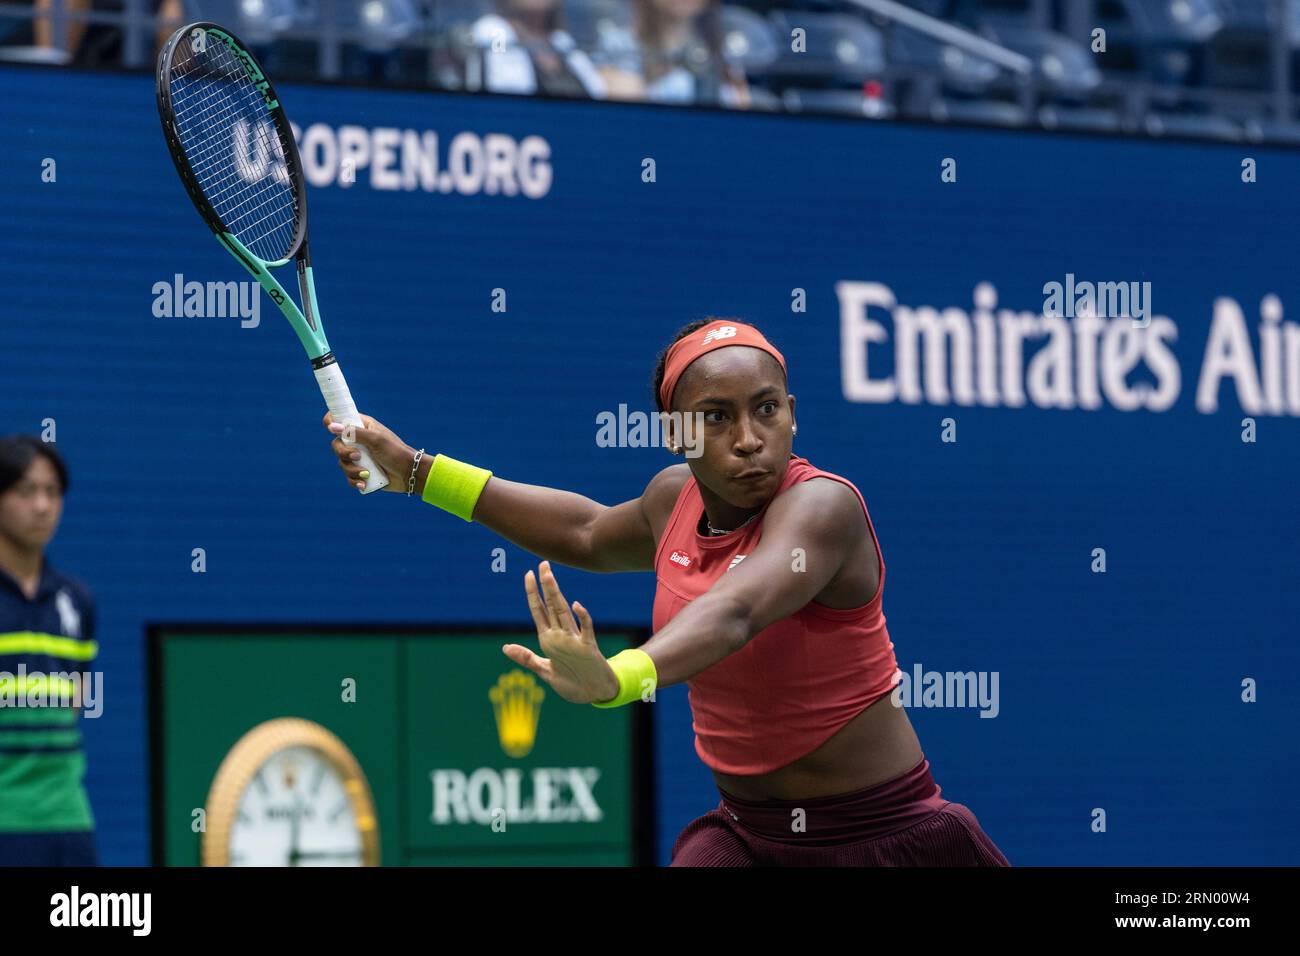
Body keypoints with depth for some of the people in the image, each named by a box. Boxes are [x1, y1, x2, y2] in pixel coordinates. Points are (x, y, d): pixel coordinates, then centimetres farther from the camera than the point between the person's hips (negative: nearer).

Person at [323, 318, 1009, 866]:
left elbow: (735, 611, -41)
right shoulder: (677, 498, 2)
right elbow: (590, 533, 27)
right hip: (745, 833, 6)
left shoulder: (823, 505, -21)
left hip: (877, 833, -6)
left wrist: (620, 678, -61)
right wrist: (417, 472, 27)